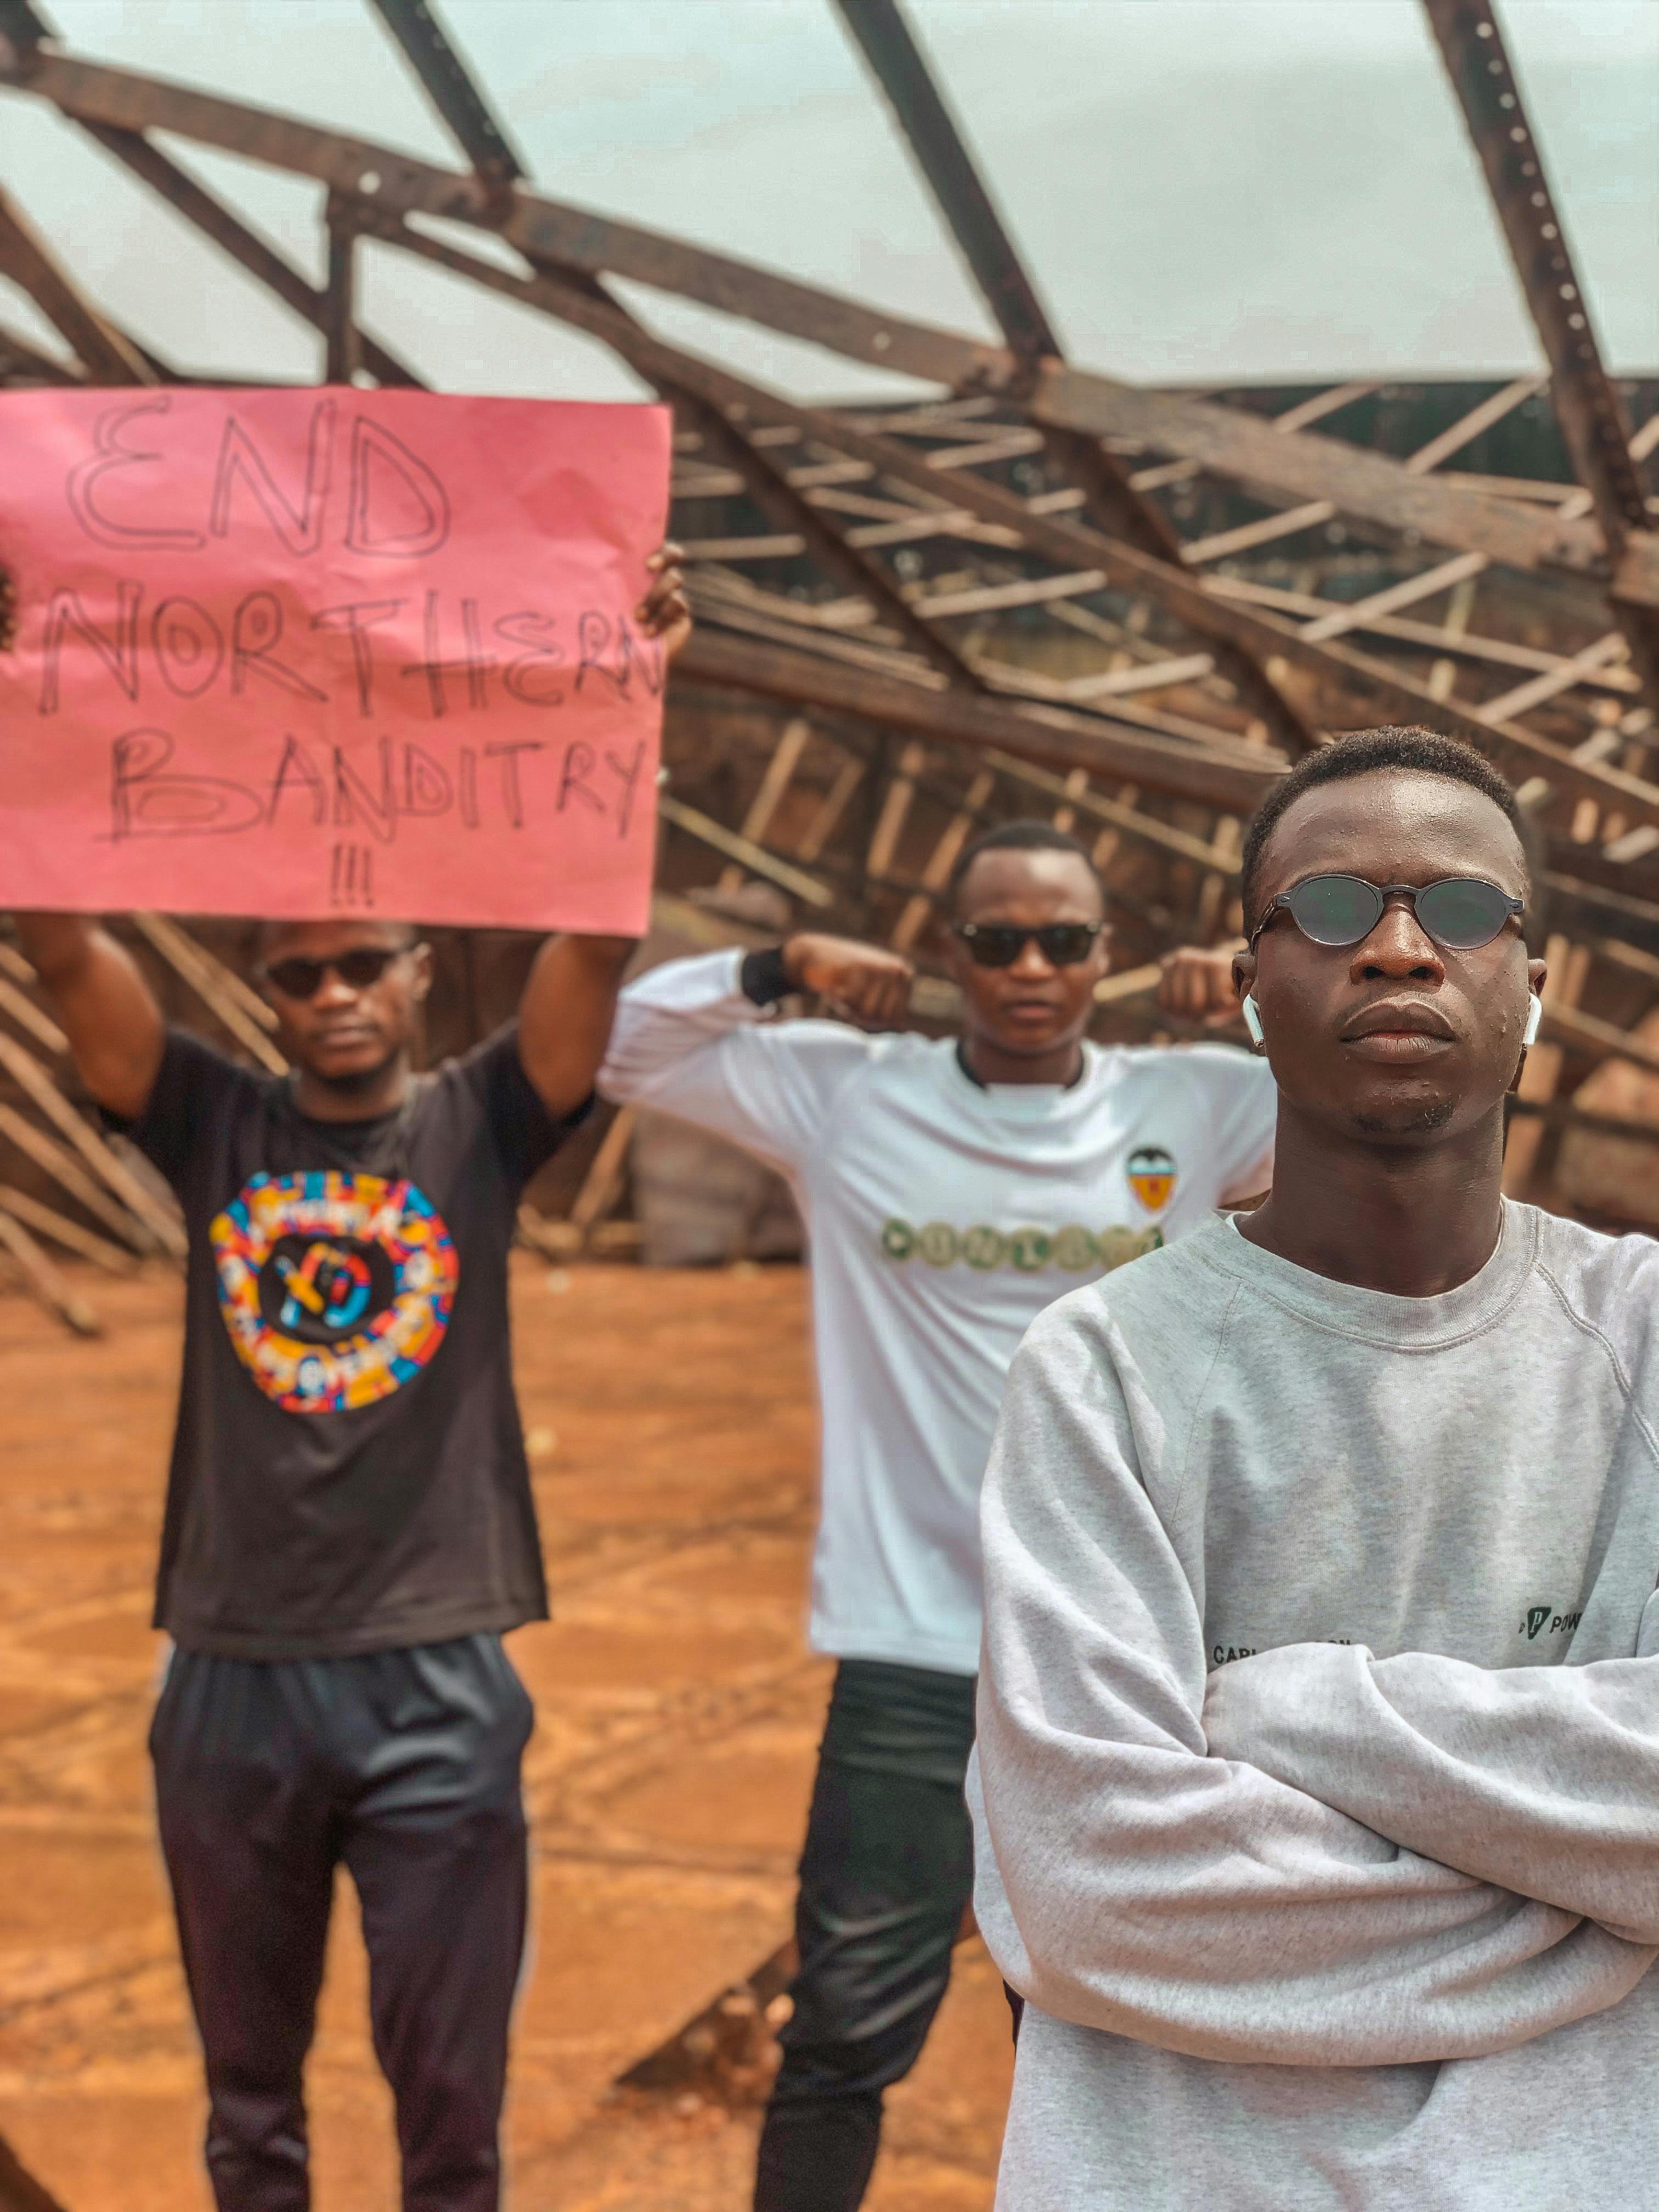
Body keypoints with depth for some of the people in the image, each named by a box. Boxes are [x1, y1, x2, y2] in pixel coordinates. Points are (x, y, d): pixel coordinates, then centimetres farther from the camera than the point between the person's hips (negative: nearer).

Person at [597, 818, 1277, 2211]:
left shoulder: (1192, 1107, -1)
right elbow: (621, 1044, 0)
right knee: (847, 2036, 7)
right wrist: (780, 971, -13)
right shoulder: (848, 1097, -3)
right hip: (914, 1653, -1)